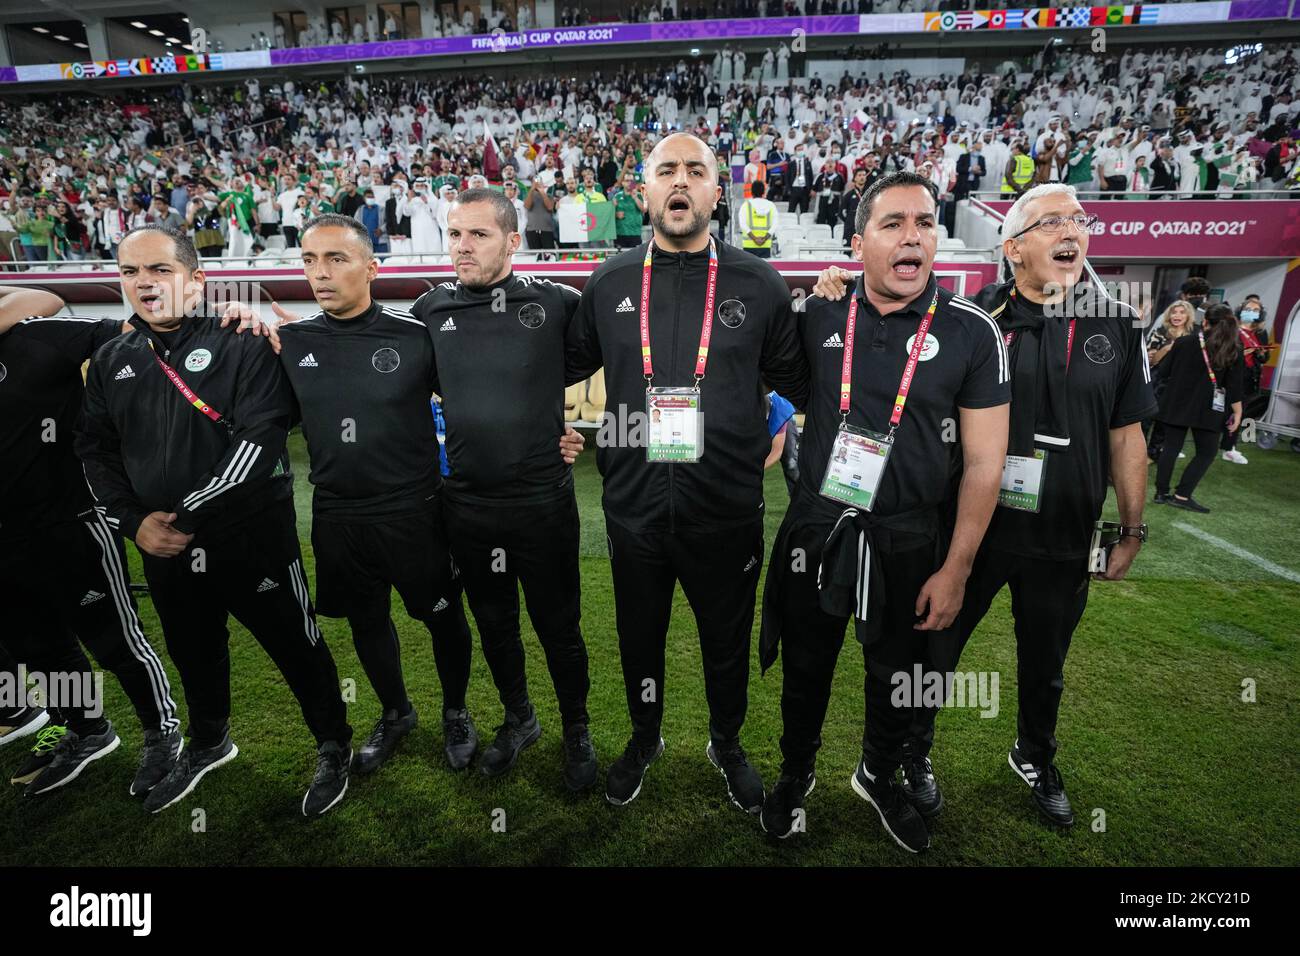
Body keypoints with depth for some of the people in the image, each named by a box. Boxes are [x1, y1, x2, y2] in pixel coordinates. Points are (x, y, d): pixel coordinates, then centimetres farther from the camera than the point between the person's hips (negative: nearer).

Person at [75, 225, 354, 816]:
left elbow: (260, 440, -20)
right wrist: (133, 521, -2)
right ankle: (208, 743, 49)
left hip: (253, 539, -6)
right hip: (164, 549, 6)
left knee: (296, 648, 6)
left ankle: (333, 746, 29)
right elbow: (95, 450, 13)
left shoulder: (241, 345, -11)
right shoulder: (111, 362, 9)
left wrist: (187, 514, -19)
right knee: (193, 654, 24)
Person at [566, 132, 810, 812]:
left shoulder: (759, 286, -2)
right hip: (634, 508, 2)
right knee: (639, 635, 20)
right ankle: (644, 738, 49)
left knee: (727, 640, 18)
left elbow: (798, 386, 7)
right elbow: (566, 368, 16)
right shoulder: (608, 285, 3)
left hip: (728, 512, -1)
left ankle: (726, 743, 47)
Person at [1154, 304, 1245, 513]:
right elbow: (1235, 386, -4)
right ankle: (1182, 495, -1)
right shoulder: (1234, 351, -4)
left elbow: (1165, 373, 8)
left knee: (1171, 448, 9)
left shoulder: (1183, 342, 0)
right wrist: (1237, 412, 2)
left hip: (1177, 405, 2)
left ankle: (1161, 493, 11)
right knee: (1206, 453, 8)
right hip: (1208, 410, -2)